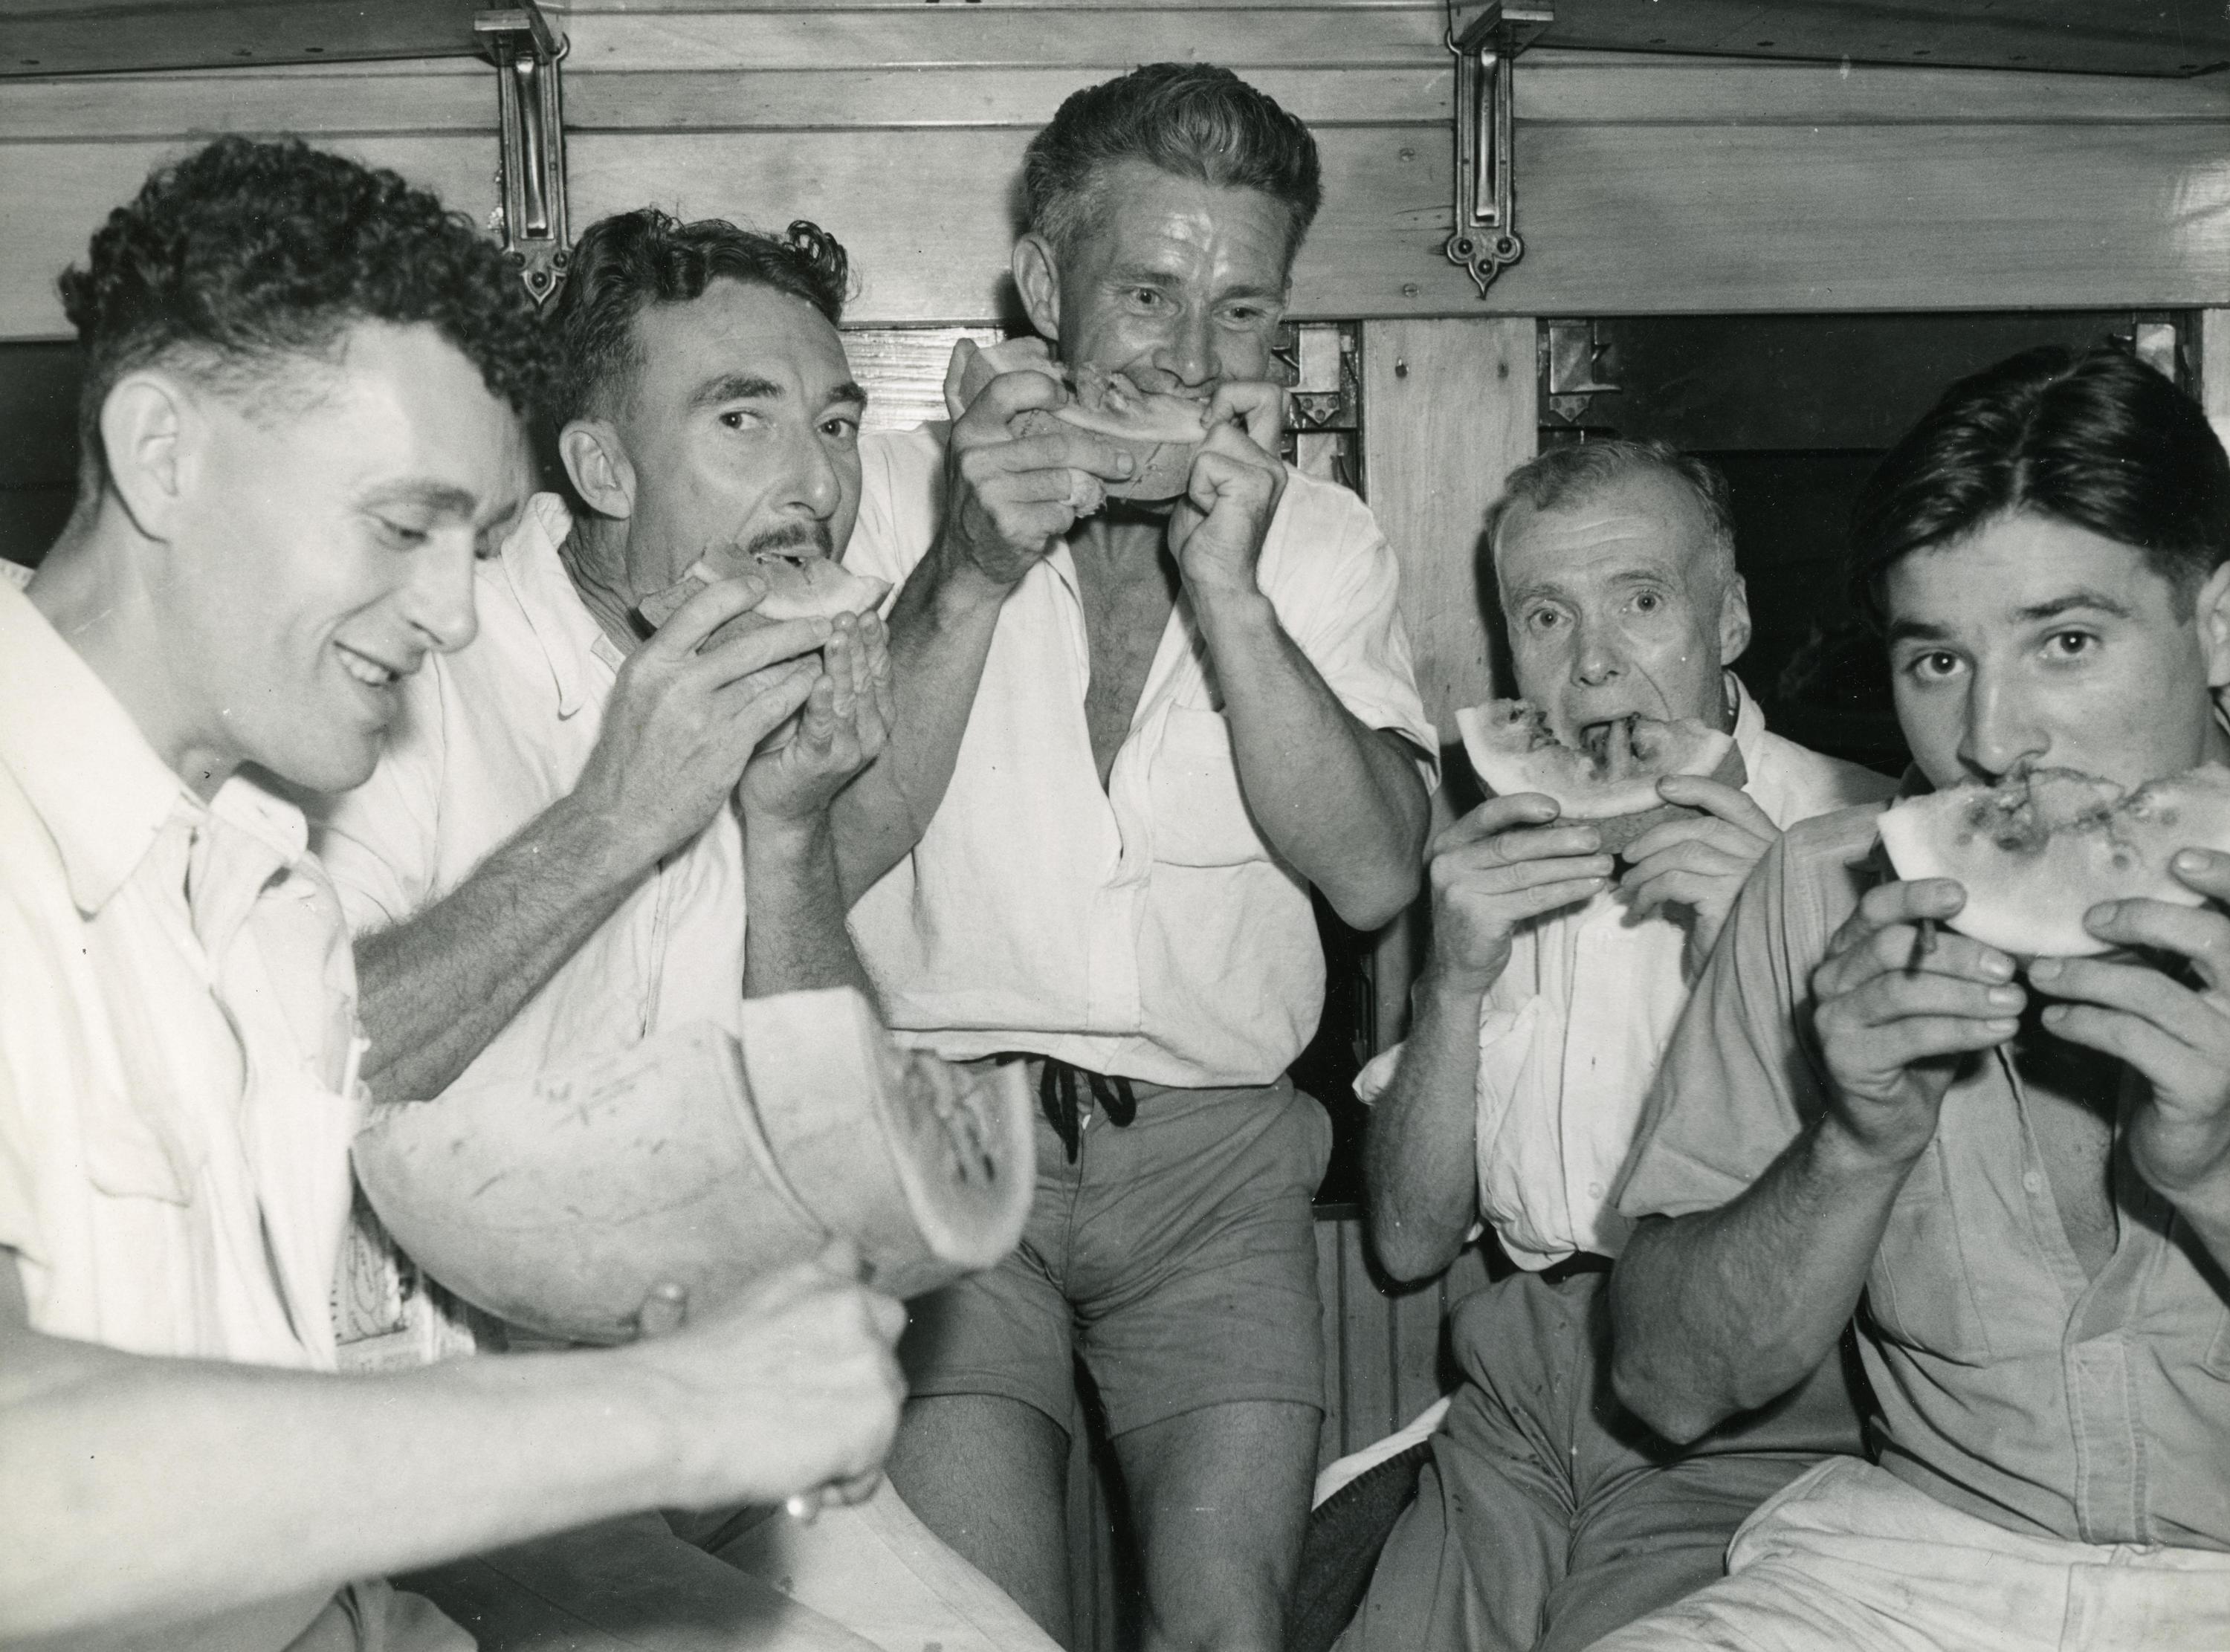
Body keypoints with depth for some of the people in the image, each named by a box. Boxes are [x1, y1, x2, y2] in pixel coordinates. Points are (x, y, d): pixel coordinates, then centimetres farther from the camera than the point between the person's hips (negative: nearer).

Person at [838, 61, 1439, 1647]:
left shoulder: (1324, 543, 7)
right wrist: (971, 575, -19)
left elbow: (1375, 874, -6)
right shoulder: (897, 494, 1)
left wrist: (1227, 591, -16)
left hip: (1216, 1151, 2)